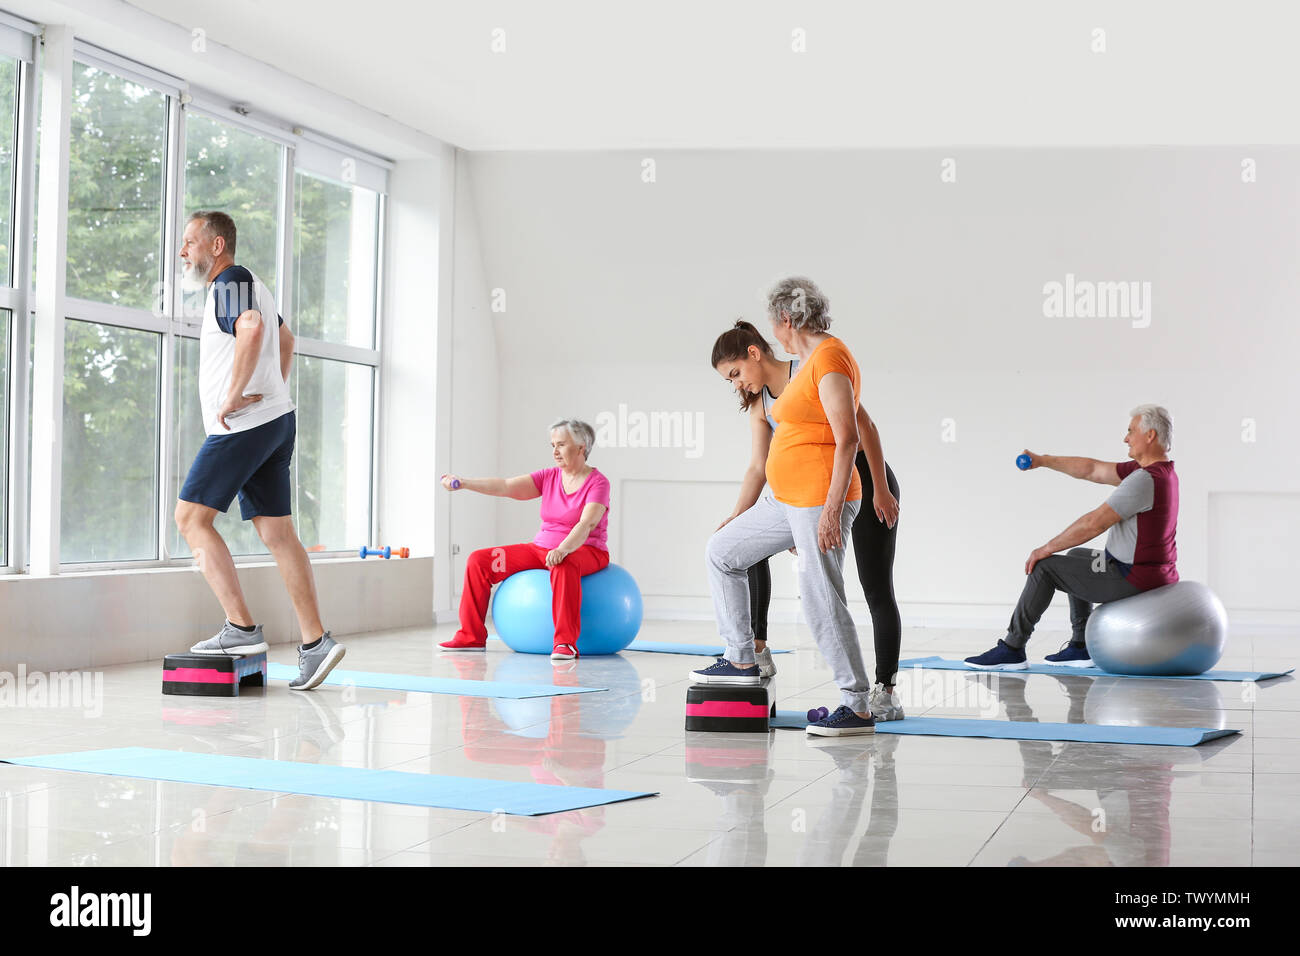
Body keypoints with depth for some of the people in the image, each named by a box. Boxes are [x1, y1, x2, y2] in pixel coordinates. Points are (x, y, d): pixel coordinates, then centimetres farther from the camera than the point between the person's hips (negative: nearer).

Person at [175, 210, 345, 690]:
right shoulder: (252, 286, 24)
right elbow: (284, 338, 40)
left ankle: (242, 628, -9)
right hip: (276, 420, 10)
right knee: (277, 532, 6)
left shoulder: (230, 281, -9)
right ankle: (315, 642, 1)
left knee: (191, 517, -4)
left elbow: (252, 328, -30)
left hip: (242, 424, -10)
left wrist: (232, 399, -25)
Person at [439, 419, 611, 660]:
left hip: (585, 552, -7)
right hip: (543, 548, 7)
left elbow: (587, 524, -28)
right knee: (480, 560, -3)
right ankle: (471, 637, 3)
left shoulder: (598, 483, -12)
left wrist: (563, 550, -45)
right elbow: (506, 487, -6)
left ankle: (566, 644, -42)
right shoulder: (549, 477, 5)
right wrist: (465, 483, -18)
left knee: (564, 565, -43)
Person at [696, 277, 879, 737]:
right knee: (721, 551, 15)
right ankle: (741, 660, 19)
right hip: (787, 500, 11)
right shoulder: (810, 362, 17)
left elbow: (847, 437, -20)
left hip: (819, 497, -11)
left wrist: (832, 508, -26)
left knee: (821, 602, -8)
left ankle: (858, 708, 0)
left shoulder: (830, 357, -13)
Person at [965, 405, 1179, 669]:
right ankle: (1081, 647, 27)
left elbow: (1094, 523, -23)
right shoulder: (1162, 472, 9)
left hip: (1133, 579, -10)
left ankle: (1012, 649, 5)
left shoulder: (1146, 479, -24)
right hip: (1156, 574, 10)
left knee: (1045, 567, -4)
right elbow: (1092, 470, 14)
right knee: (1076, 556, 30)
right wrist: (1043, 460, 13)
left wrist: (1047, 548, -12)